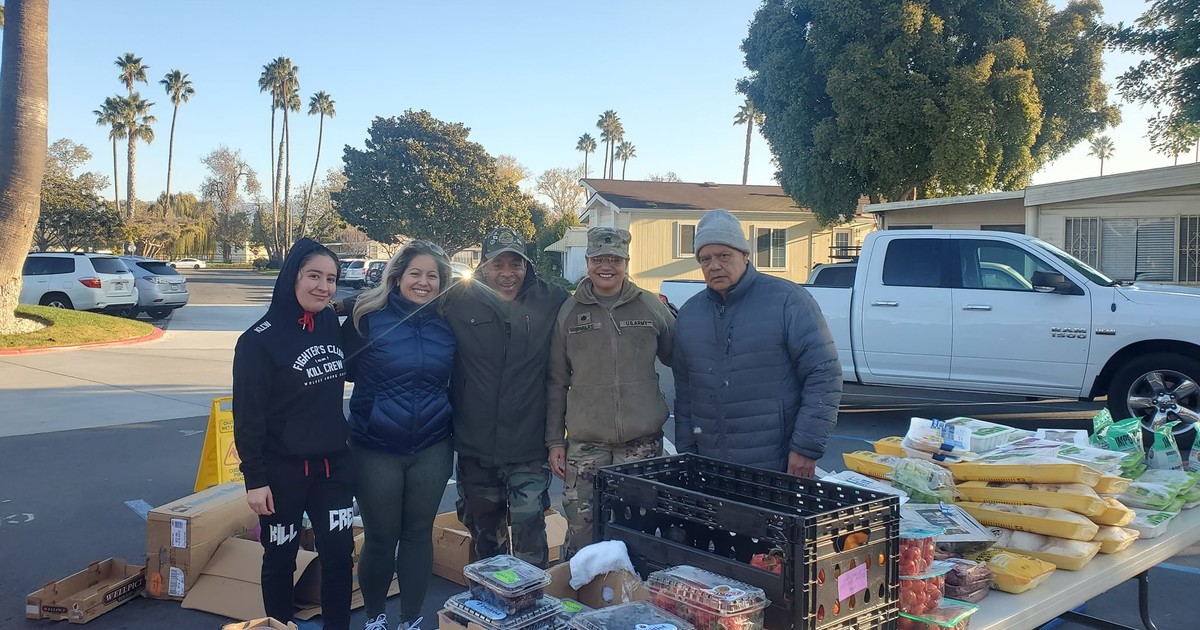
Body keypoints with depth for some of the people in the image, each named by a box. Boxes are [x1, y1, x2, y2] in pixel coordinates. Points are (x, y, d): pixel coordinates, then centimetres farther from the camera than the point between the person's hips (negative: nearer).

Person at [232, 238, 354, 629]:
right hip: (282, 469, -4)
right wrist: (254, 478, -13)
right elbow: (247, 415, -13)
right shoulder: (260, 339, -14)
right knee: (280, 560, 12)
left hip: (333, 464, 4)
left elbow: (355, 370, 20)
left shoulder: (333, 324, 1)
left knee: (339, 555, 7)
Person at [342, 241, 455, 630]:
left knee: (418, 535, 12)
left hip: (432, 450, 2)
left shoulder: (448, 324, 1)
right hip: (376, 450, -2)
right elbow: (347, 368, -1)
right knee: (381, 538, 8)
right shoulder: (368, 318, -8)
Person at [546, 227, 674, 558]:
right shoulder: (569, 312, 5)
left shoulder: (652, 307, 4)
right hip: (584, 443, 0)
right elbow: (556, 382, 8)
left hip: (643, 441, 0)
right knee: (581, 532, 0)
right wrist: (554, 441, 5)